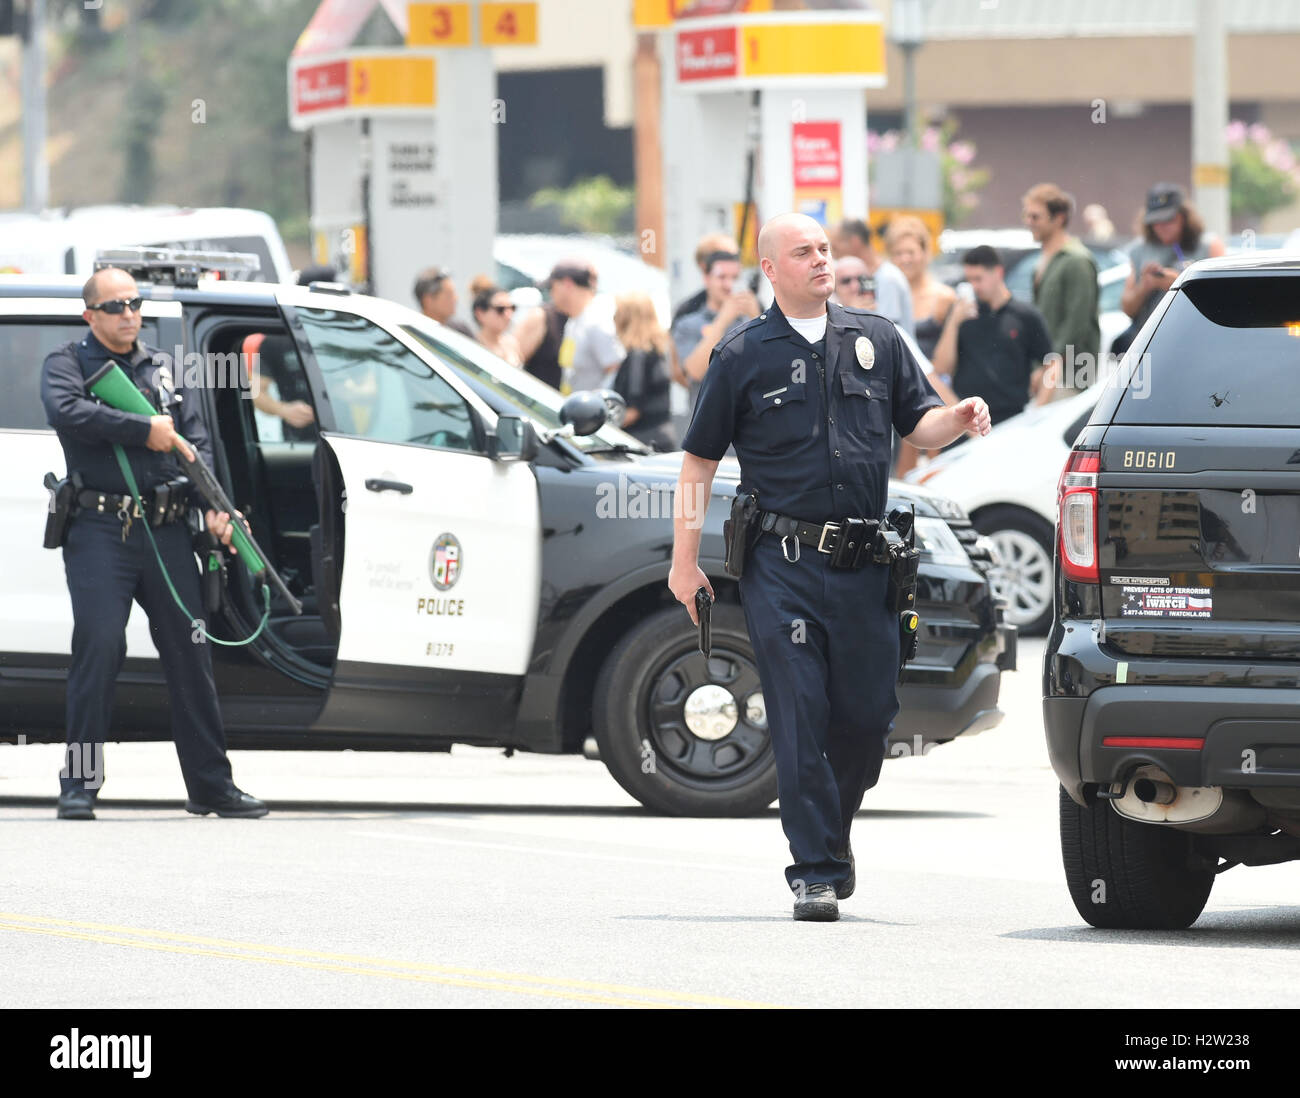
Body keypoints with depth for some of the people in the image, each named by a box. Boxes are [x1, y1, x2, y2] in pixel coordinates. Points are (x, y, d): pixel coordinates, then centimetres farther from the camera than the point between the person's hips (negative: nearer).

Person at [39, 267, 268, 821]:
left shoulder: (161, 367, 18)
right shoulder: (68, 362, 4)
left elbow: (197, 442, 16)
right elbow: (67, 412, -17)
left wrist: (214, 505, 1)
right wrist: (145, 429, -15)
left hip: (166, 530, 5)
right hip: (99, 530, -5)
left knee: (191, 652, 5)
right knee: (98, 650, -11)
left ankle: (211, 784, 10)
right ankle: (79, 785, -6)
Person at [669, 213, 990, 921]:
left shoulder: (876, 341, 13)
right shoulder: (742, 357, 5)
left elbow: (917, 425, 15)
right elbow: (698, 463, 6)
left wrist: (956, 419, -9)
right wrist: (685, 561, 1)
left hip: (863, 564, 3)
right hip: (782, 564, -3)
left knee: (869, 714, 2)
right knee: (800, 719, -7)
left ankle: (830, 829, 28)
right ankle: (815, 871, -3)